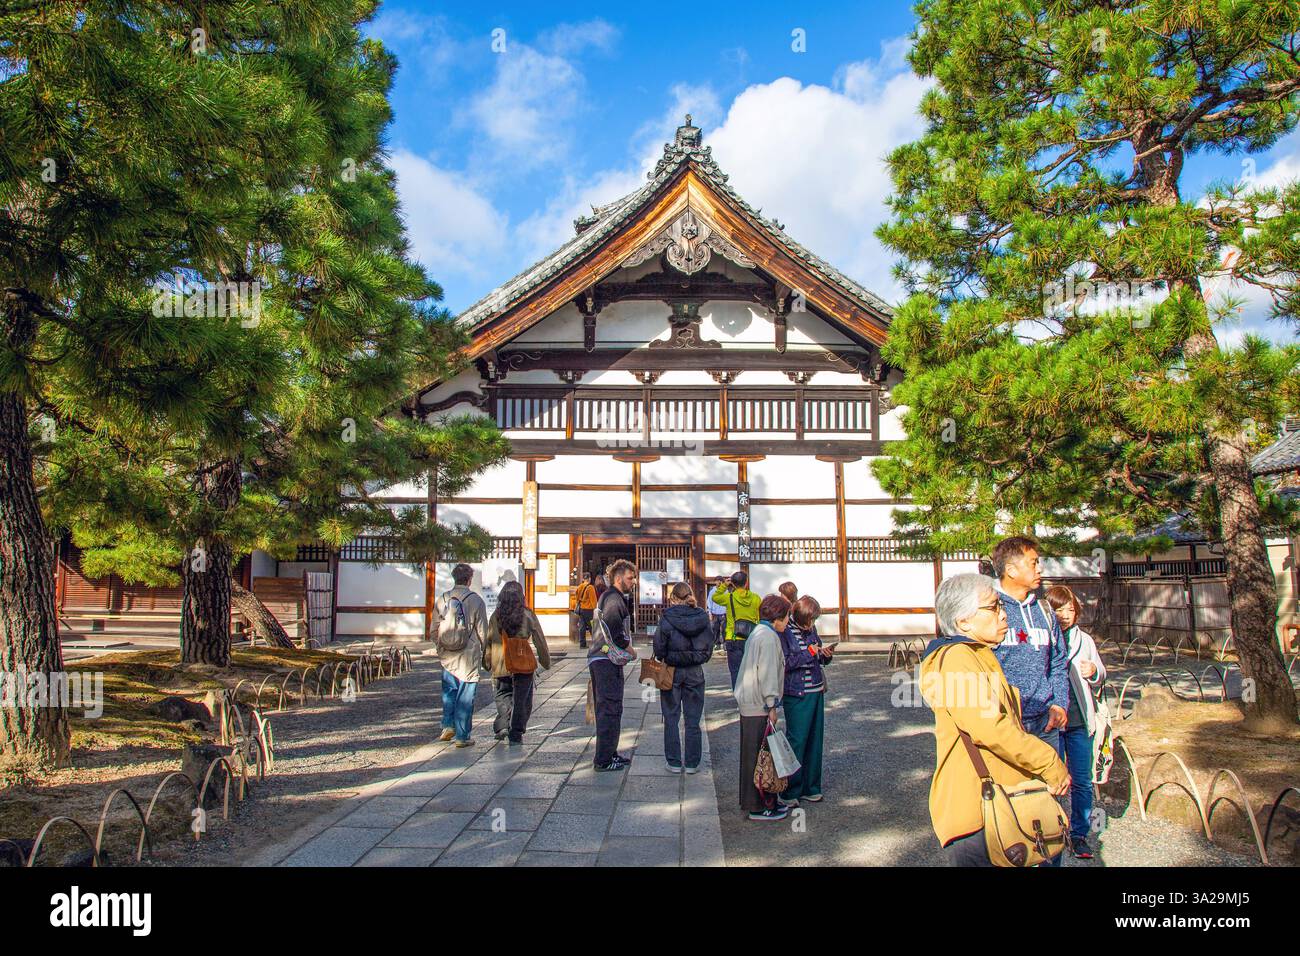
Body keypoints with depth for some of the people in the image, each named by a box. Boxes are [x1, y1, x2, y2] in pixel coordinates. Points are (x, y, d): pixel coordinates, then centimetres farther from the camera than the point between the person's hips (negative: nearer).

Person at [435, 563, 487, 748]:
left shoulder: (442, 600, 2)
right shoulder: (476, 601, -9)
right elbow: (482, 631, -6)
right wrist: (485, 651, 10)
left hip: (447, 657, 3)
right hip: (468, 657, -3)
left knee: (449, 691, 21)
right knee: (465, 697, 3)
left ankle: (448, 725, 10)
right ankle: (462, 736, 8)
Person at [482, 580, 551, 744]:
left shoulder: (496, 616, -1)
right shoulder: (528, 615, -5)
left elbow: (488, 640, 5)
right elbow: (540, 641, -1)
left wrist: (487, 663, 17)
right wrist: (545, 661, 9)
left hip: (501, 664, 2)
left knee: (503, 694, 20)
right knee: (521, 700, 9)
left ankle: (502, 725, 1)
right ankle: (516, 735, 9)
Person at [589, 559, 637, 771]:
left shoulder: (611, 597, 19)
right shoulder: (614, 598, -15)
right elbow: (612, 624, -29)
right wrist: (626, 645, -15)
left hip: (600, 660, 11)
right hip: (607, 660, -11)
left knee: (607, 708, 17)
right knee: (610, 708, -6)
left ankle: (609, 754, 28)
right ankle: (604, 760, -1)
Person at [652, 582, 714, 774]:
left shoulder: (667, 618, -12)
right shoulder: (703, 617, -3)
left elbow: (659, 648, -9)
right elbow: (708, 649, 2)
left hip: (671, 672, -2)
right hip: (695, 672, 3)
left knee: (671, 719, 9)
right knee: (693, 720, 10)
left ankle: (674, 762, 13)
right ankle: (692, 763, 15)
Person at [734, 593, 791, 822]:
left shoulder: (757, 633, 16)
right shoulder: (768, 636, -16)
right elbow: (767, 674, -20)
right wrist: (771, 706, -16)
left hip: (749, 704, 10)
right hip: (759, 707, -10)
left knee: (754, 754, 15)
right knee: (761, 756, -3)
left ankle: (766, 802, 24)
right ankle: (760, 807, 4)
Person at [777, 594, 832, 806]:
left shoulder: (811, 628, 10)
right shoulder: (784, 632, -11)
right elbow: (784, 663, -18)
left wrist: (825, 655, 1)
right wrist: (809, 652, -18)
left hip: (816, 691, 7)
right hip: (796, 694, -7)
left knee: (815, 739, 11)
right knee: (796, 741, -5)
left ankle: (810, 788, 22)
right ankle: (789, 793, 5)